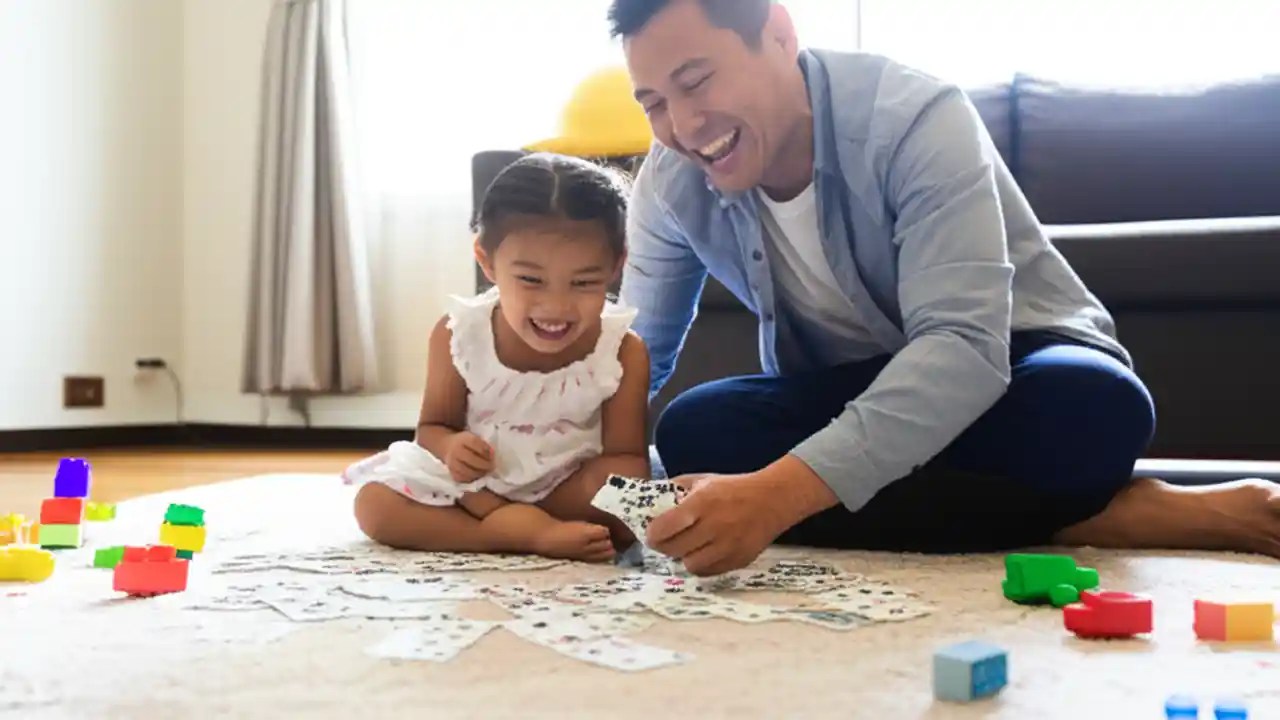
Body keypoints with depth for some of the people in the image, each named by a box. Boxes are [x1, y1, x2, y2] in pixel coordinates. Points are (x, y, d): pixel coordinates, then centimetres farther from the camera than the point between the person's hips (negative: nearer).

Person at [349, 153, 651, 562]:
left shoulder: (622, 351, -17)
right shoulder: (459, 334, -15)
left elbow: (628, 458, -15)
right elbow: (433, 426, -3)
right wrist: (450, 446, -30)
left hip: (572, 486, -2)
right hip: (472, 477, 2)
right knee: (375, 505, -21)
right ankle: (535, 535, -25)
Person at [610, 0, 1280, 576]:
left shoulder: (913, 116, -26)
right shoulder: (671, 183, -10)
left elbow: (966, 348, -38)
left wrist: (775, 492, -51)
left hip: (1007, 370, -6)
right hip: (847, 397, 7)